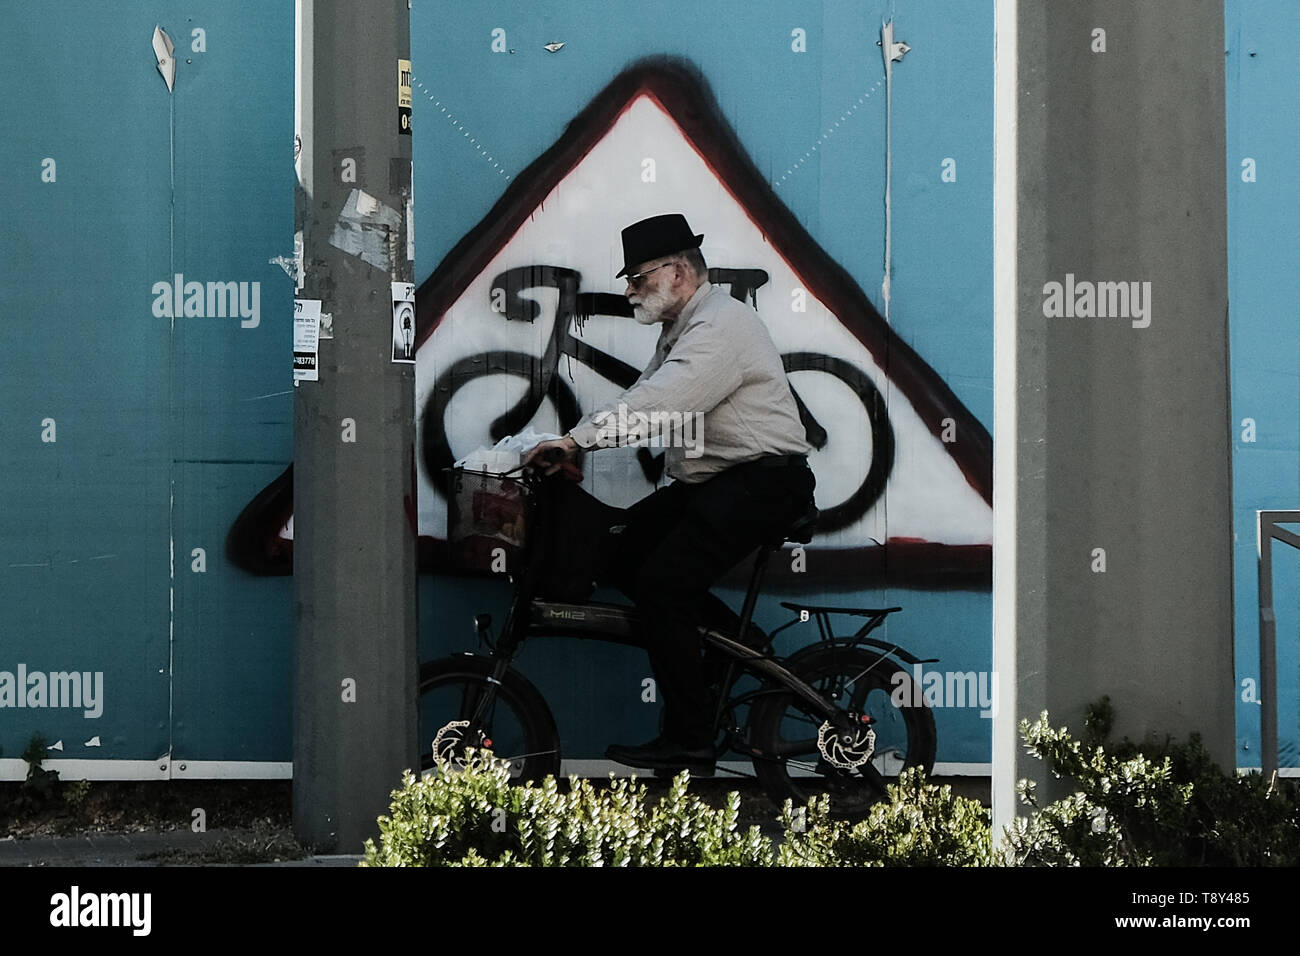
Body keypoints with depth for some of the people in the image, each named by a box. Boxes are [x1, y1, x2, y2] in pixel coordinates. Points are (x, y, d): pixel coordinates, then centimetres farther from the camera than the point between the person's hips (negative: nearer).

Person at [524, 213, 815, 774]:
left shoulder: (722, 324, -17)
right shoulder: (682, 327, 19)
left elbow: (658, 402, -29)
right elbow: (643, 399, 12)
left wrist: (578, 439, -31)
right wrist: (575, 447, -1)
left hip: (761, 482, -10)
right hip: (709, 482, 10)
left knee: (663, 582, -20)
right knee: (625, 554, 0)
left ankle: (689, 741, -13)